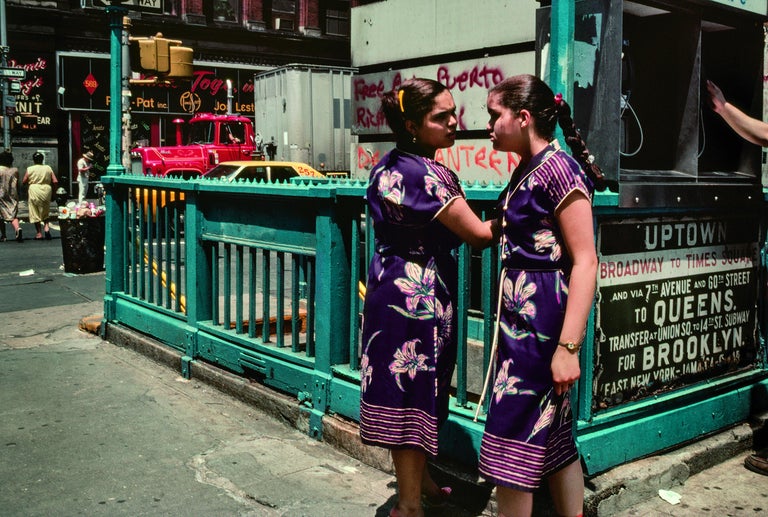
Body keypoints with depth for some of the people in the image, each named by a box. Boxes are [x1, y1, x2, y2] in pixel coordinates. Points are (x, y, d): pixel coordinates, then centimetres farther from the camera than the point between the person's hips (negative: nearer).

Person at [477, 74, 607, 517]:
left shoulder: (558, 168, -14)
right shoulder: (525, 170, 13)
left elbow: (585, 262, -19)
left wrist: (568, 347, -24)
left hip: (543, 322, -9)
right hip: (520, 319, 9)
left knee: (512, 445, -1)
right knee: (554, 438, 16)